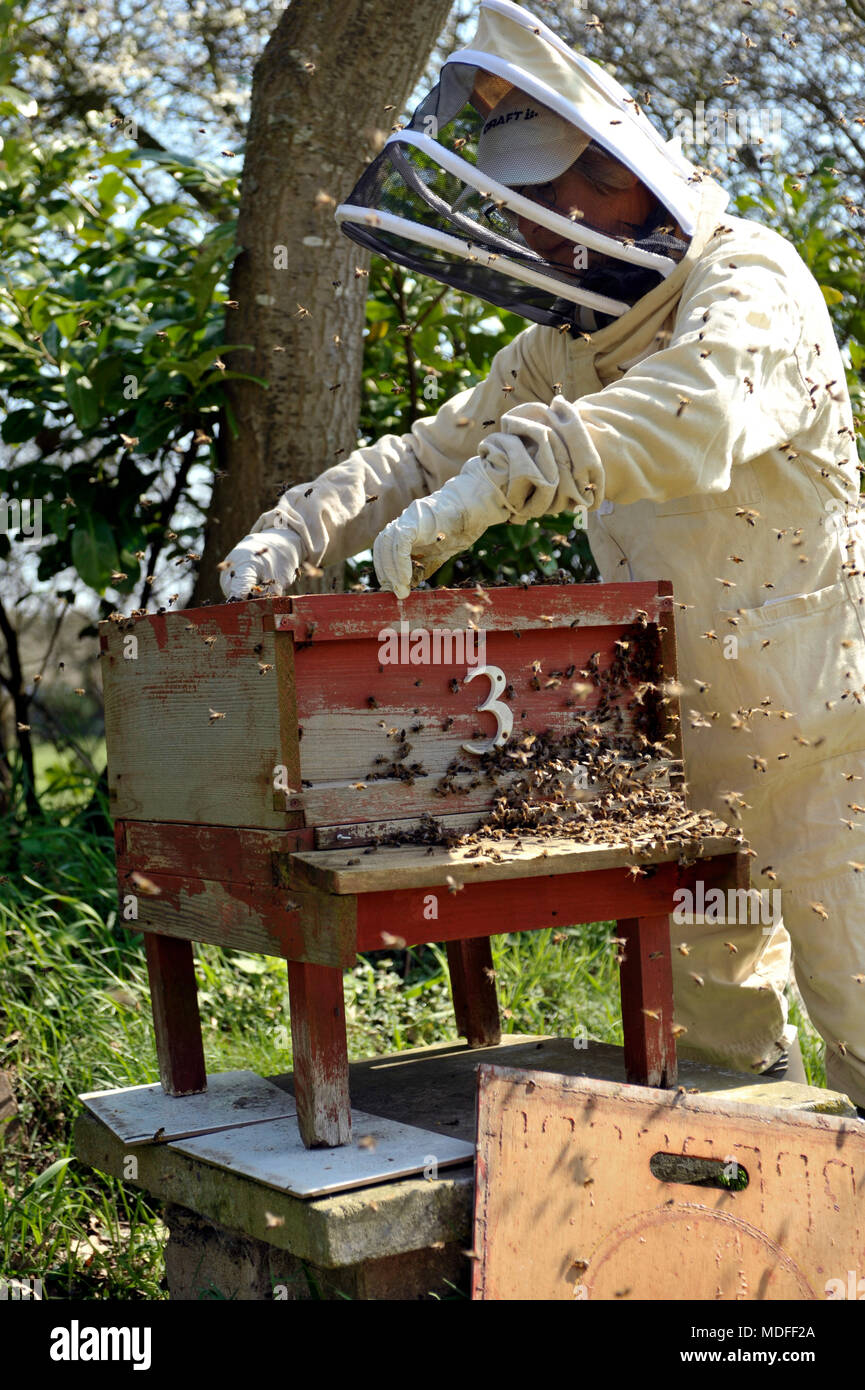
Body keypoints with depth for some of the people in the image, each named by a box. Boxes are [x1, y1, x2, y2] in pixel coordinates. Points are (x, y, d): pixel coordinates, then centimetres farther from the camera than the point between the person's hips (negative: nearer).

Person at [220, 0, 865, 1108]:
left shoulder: (745, 277, -16)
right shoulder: (561, 343, 9)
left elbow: (700, 407, -38)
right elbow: (434, 451, 11)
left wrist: (493, 482, -46)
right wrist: (295, 531, -6)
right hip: (681, 740, 8)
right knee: (704, 1024, 17)